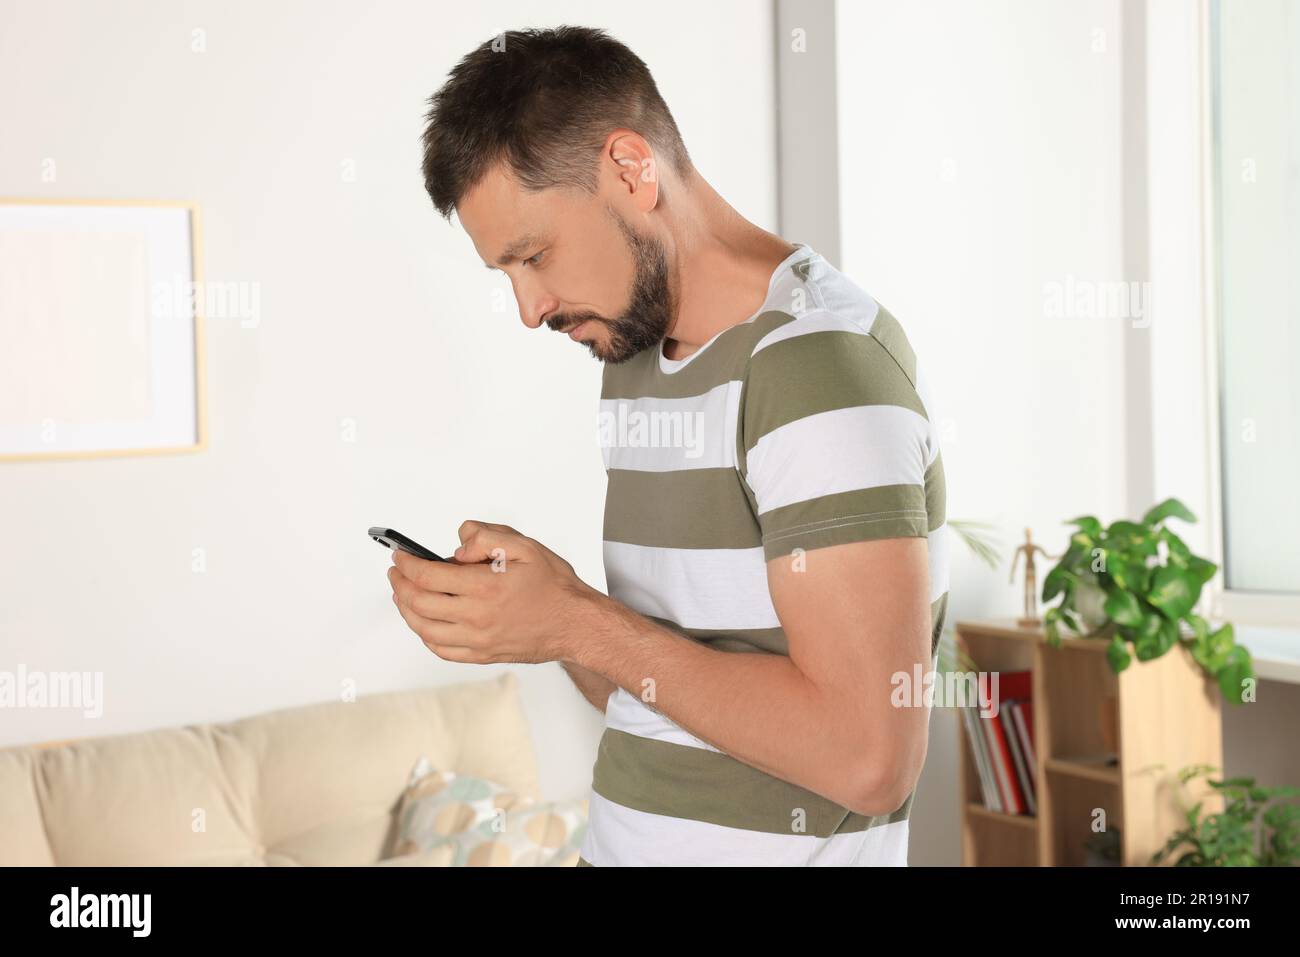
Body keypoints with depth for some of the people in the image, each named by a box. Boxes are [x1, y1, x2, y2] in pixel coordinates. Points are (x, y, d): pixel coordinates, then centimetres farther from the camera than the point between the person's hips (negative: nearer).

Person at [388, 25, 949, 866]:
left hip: (767, 848, -7)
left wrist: (581, 624, -18)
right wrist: (523, 610, -6)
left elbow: (867, 757, -25)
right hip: (623, 841, 7)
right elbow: (646, 696, 12)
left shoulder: (823, 361, -18)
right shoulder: (636, 363, 8)